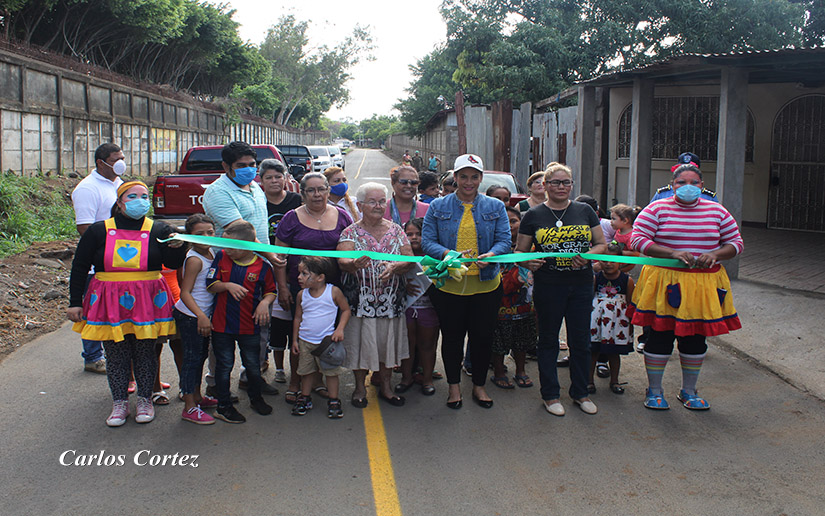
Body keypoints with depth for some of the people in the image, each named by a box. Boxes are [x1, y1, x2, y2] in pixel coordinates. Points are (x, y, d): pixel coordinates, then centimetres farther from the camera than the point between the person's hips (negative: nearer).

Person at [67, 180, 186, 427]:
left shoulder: (158, 230, 4)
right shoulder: (98, 231, 3)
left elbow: (173, 264, -2)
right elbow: (79, 268, 6)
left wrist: (177, 247, -24)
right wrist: (75, 303, 3)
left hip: (147, 302, 0)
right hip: (110, 303, 0)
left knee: (145, 353, 7)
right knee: (116, 355, 5)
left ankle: (145, 399, 24)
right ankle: (119, 403, 20)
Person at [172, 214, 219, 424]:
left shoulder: (210, 252, 5)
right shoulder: (194, 259, -19)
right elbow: (185, 293, -21)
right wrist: (201, 316, -28)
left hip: (204, 315, 9)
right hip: (190, 316, -9)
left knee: (201, 355, 18)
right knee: (192, 357, -3)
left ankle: (197, 397, 34)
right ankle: (189, 408, 4)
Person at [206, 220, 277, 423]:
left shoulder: (262, 266, -7)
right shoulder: (221, 258, -2)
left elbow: (271, 291, 3)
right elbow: (211, 285, -3)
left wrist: (265, 302, -17)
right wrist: (227, 285, -21)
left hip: (250, 325, 0)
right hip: (222, 323, 1)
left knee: (253, 365, 13)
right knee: (224, 365, 10)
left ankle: (256, 398, 37)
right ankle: (224, 406, 23)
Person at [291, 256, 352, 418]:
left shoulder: (334, 292, -10)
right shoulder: (302, 295, 1)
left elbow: (346, 310, 0)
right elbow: (298, 318, 9)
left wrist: (340, 329, -12)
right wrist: (295, 340, 7)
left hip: (327, 340, -3)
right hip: (305, 341, 3)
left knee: (331, 371, 3)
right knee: (306, 371, 11)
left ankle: (334, 401, 15)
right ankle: (305, 398, 27)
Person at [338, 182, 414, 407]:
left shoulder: (396, 230, 5)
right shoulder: (351, 233, -2)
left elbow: (410, 260, -2)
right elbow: (342, 261, -19)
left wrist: (394, 267, -23)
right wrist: (355, 264, -42)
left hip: (391, 300, 2)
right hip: (360, 300, -2)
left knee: (388, 341, 10)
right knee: (361, 341, 5)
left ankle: (385, 386, 27)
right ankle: (360, 387, 23)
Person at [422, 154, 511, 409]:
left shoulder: (495, 207, 5)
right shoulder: (438, 207, 3)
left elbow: (504, 241, -1)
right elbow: (427, 241, -4)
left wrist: (490, 256, -23)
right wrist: (449, 255, -23)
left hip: (485, 285, 1)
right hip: (448, 285, -1)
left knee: (483, 337, 8)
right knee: (452, 337, 9)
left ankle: (479, 385, 28)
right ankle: (454, 386, 28)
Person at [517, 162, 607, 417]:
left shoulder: (585, 211, 6)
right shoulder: (533, 215, 1)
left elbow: (601, 244, 9)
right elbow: (520, 251, 4)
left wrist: (587, 256, -11)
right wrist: (528, 262, -18)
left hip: (581, 284, 2)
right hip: (548, 286, -2)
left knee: (580, 340, 9)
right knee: (548, 340, 8)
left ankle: (580, 393, 26)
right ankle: (550, 395, 21)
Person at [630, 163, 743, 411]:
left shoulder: (717, 211, 8)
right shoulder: (657, 209, -2)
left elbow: (736, 243, 10)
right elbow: (638, 239, -9)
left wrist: (715, 254, -11)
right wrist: (672, 253, -19)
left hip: (704, 285, 3)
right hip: (665, 282, -3)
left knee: (696, 339, 10)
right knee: (660, 336, 2)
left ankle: (688, 391, 28)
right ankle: (654, 390, 19)